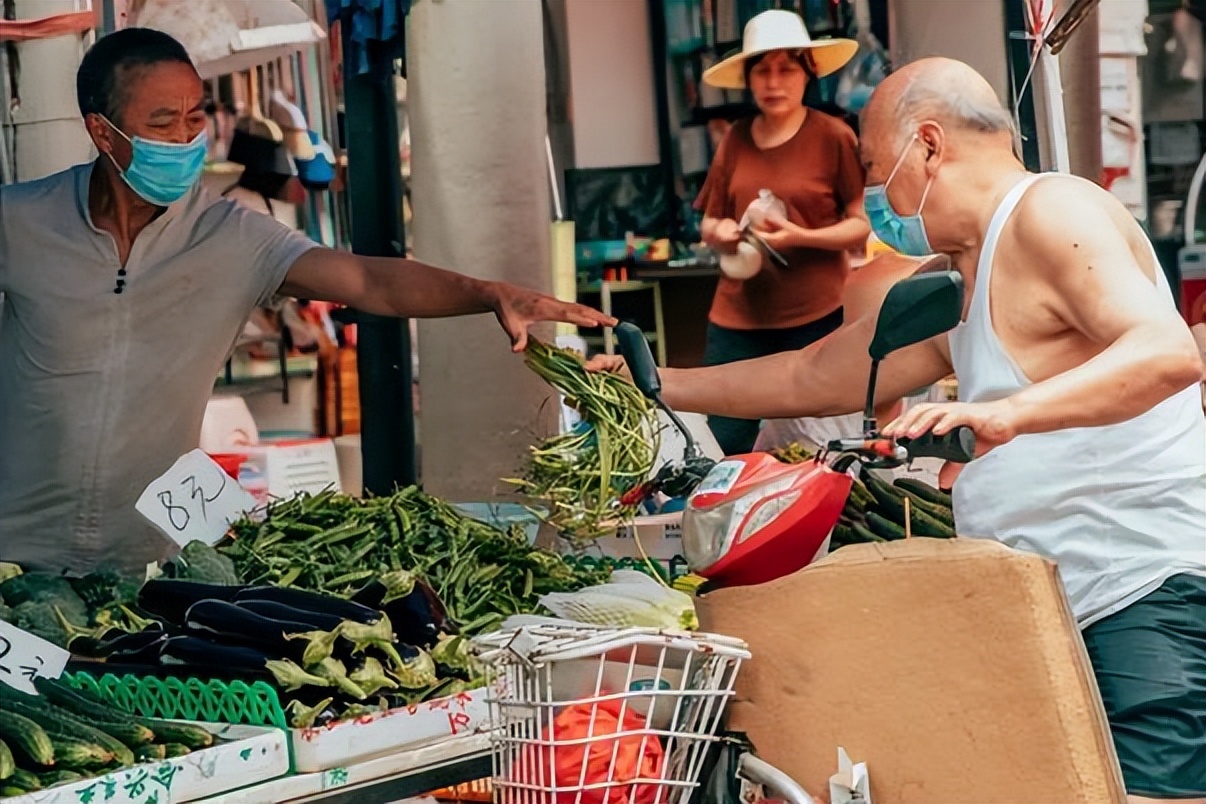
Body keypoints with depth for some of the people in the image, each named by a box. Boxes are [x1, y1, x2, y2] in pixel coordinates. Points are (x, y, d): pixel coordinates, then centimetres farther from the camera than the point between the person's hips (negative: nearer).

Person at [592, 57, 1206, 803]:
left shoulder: (1052, 212, -8)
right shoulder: (951, 291, 21)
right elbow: (812, 378, 30)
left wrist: (1008, 411, -35)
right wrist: (661, 386, 32)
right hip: (1062, 602, 9)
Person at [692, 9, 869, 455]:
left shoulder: (833, 137, -6)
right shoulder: (736, 139, 7)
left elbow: (863, 225, -3)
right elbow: (708, 223, 16)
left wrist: (801, 236, -19)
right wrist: (719, 233, -8)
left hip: (816, 315, -4)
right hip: (737, 315, 4)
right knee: (722, 446, 4)